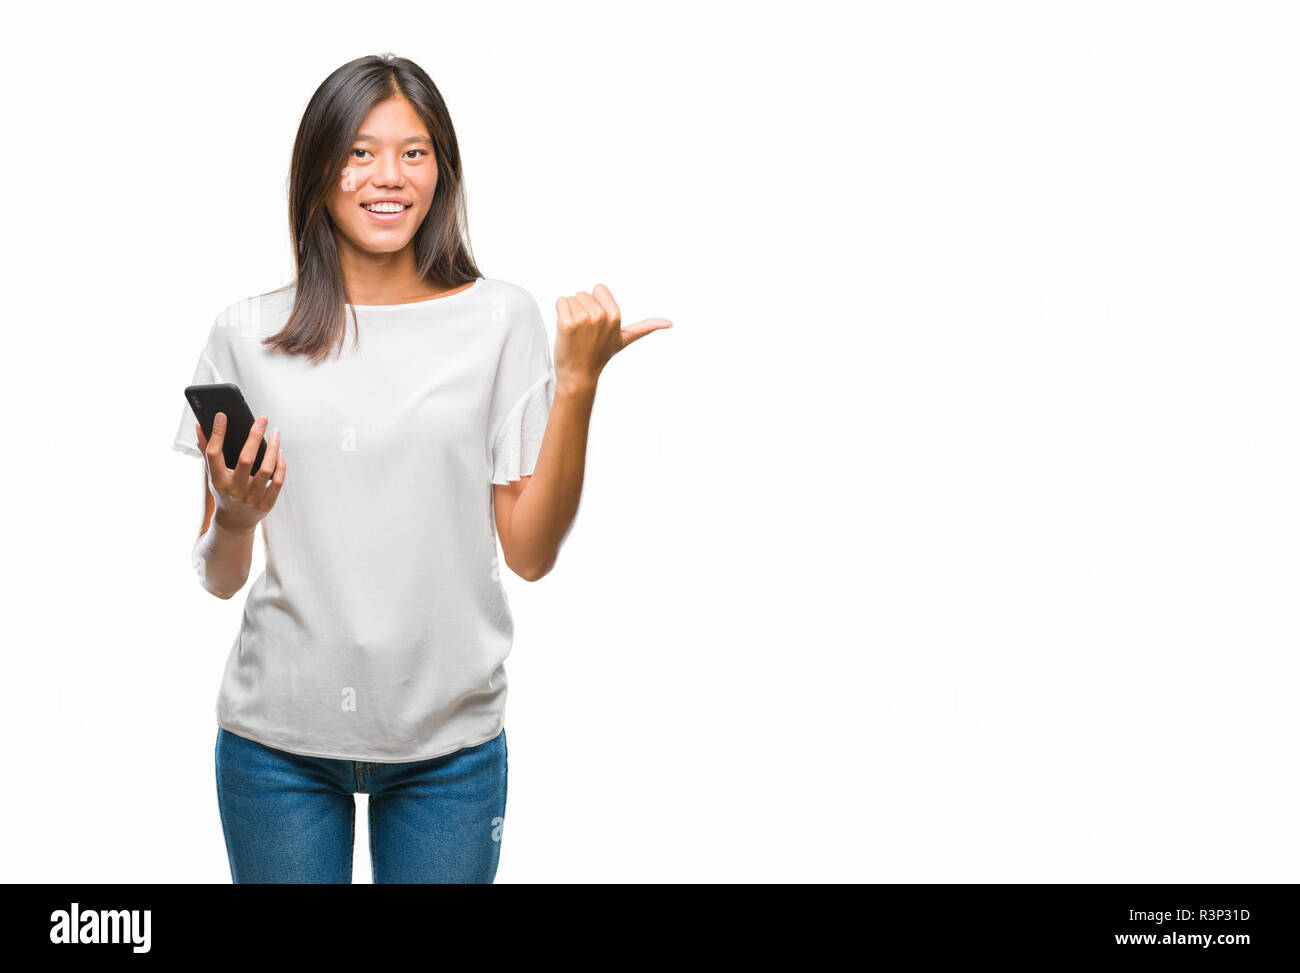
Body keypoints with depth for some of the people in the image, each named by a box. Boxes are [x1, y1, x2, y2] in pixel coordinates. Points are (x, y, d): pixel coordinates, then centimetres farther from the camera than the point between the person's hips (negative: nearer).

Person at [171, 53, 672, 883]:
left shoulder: (501, 319, -1)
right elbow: (220, 579, 5)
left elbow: (531, 554, -5)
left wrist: (578, 381, -12)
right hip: (278, 737, 1)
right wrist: (234, 516, -16)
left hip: (449, 742, -1)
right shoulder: (249, 334, 1)